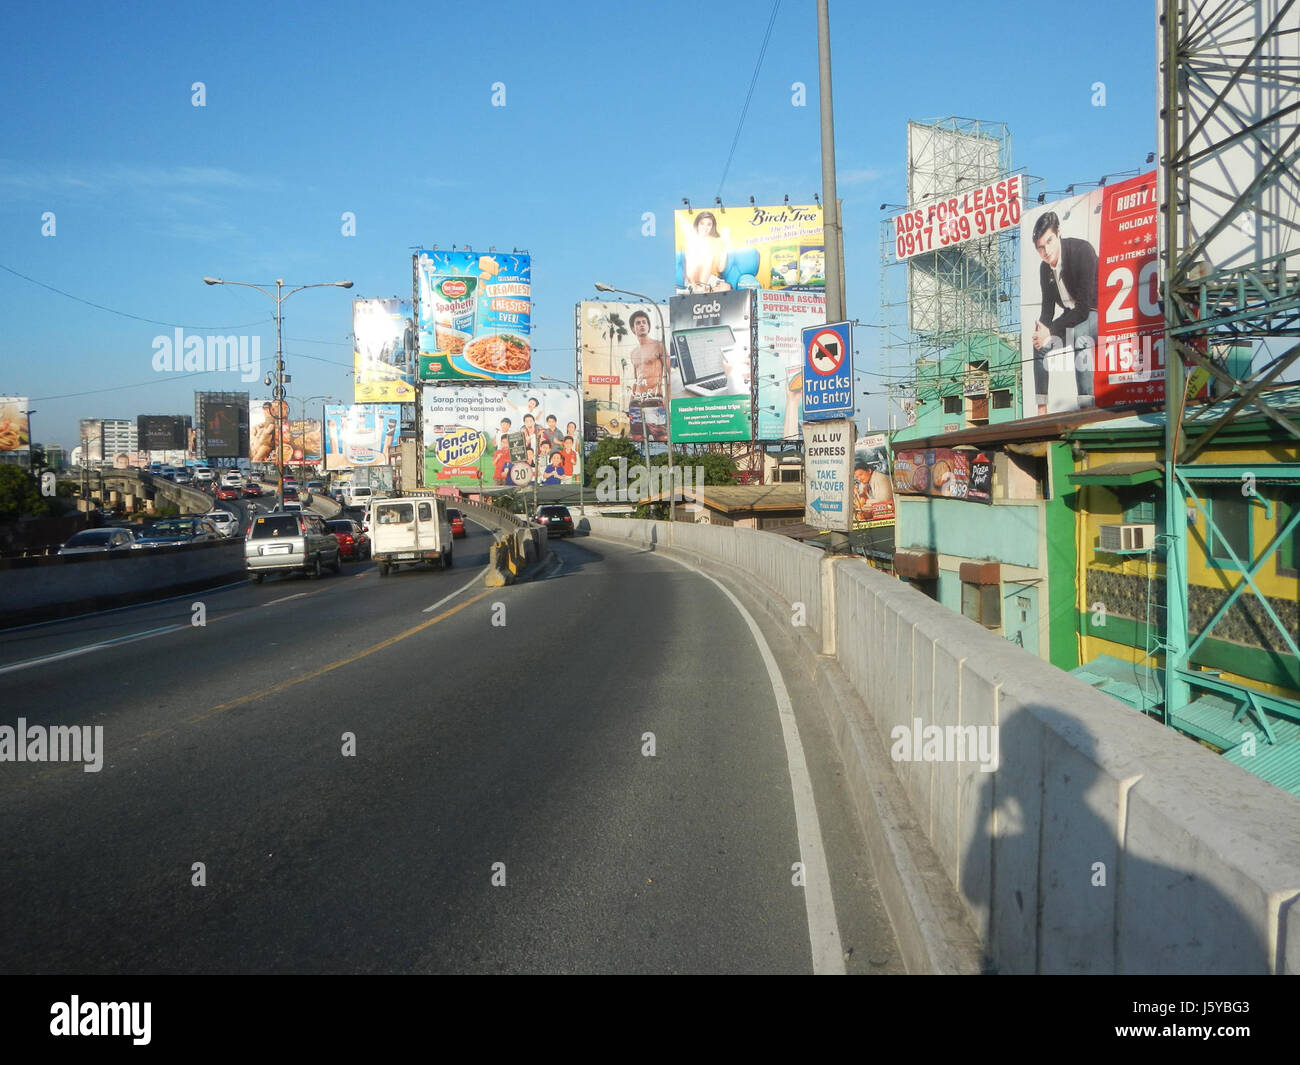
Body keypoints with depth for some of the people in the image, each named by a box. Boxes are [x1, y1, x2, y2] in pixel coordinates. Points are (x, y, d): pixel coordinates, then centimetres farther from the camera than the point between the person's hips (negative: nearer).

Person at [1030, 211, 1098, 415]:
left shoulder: (1082, 251, -24)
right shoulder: (1045, 268, -2)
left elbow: (1084, 307, -28)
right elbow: (1048, 307, 5)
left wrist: (1051, 331, -27)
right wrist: (1042, 329, -19)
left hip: (1095, 312, -8)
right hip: (1072, 315, 8)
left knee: (1079, 334, -36)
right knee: (1040, 344, -5)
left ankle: (1087, 406, -41)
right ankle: (1041, 409, -1)